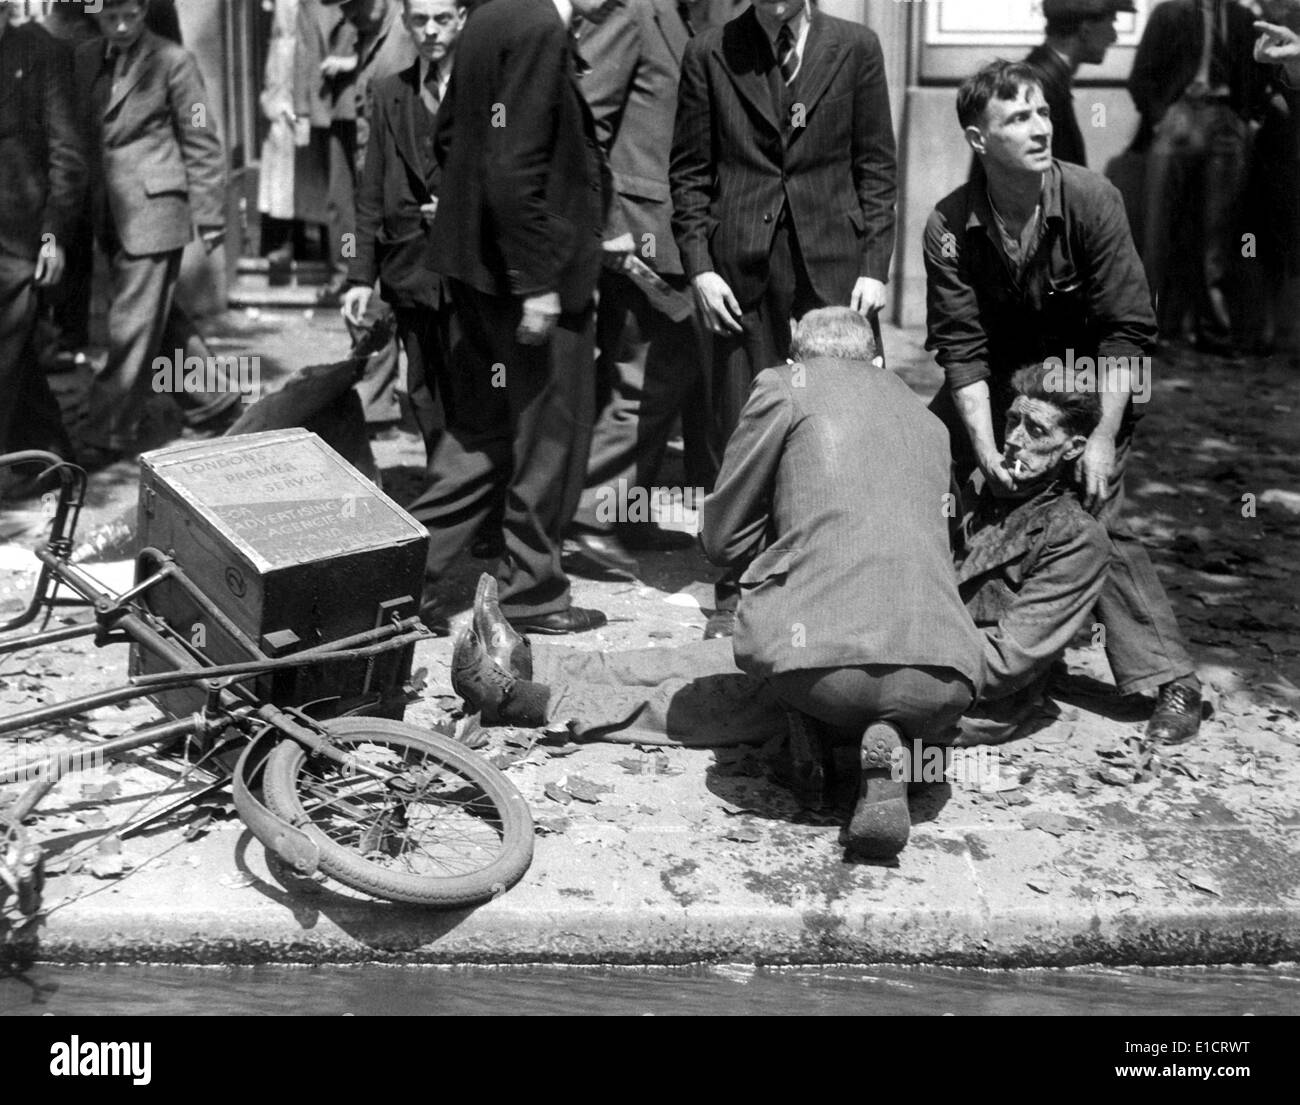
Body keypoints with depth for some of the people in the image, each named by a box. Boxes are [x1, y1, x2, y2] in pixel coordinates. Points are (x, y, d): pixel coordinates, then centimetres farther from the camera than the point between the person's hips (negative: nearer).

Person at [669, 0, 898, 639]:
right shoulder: (709, 53, 7)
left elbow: (876, 166, 7)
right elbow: (689, 172, 8)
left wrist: (875, 265, -1)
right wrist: (698, 266, -2)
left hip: (834, 268, 0)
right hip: (740, 270, 0)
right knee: (741, 434, 2)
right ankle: (736, 592, 11)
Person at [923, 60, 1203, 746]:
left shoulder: (1090, 200, -22)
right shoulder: (949, 228, -16)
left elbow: (1126, 329, -20)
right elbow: (961, 347, -16)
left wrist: (1105, 438, -24)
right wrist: (985, 450, -24)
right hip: (994, 382, 3)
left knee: (1095, 515, -17)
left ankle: (1171, 680, -9)